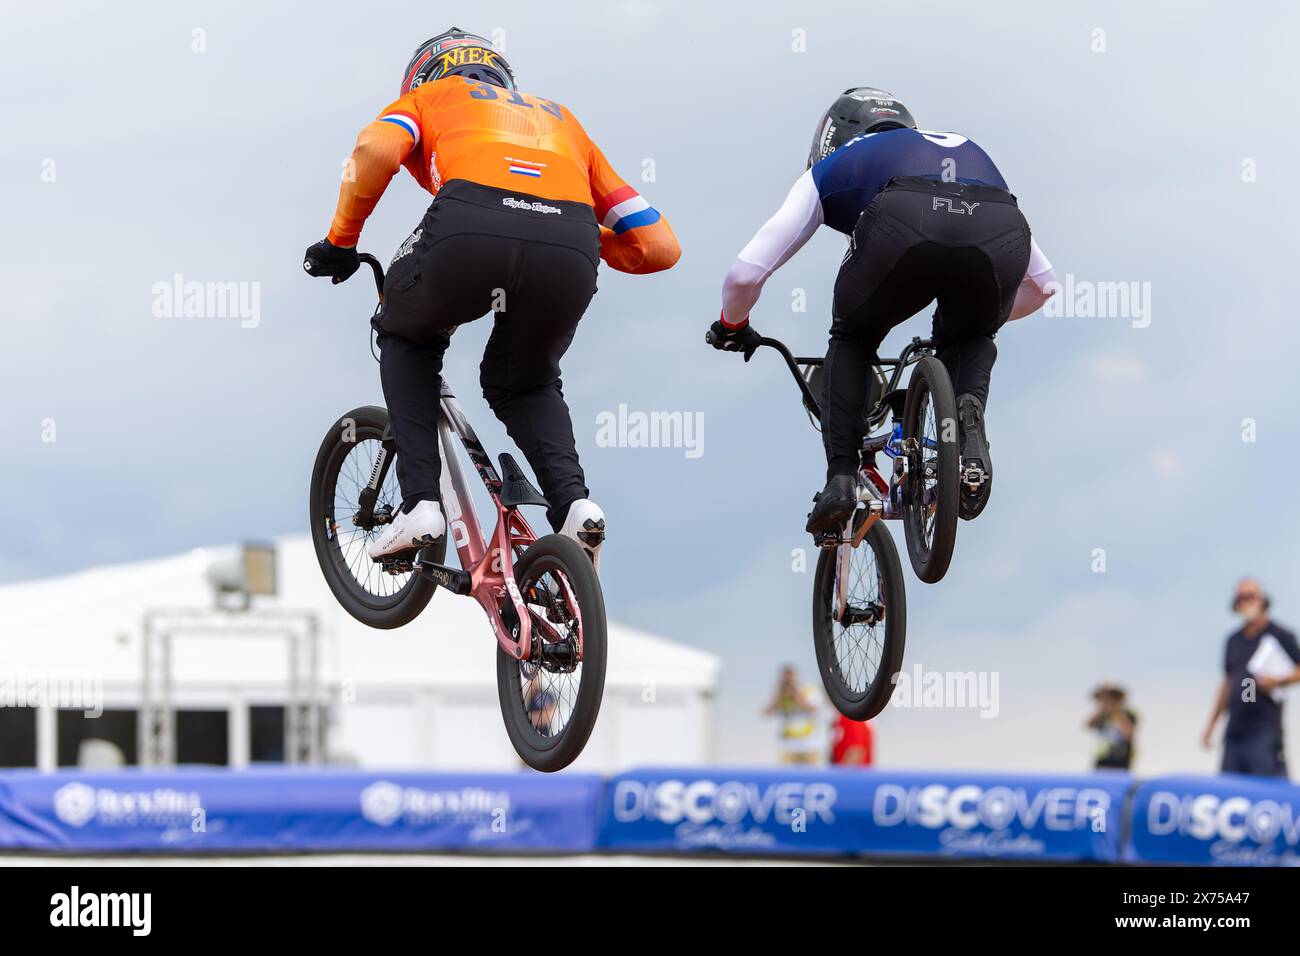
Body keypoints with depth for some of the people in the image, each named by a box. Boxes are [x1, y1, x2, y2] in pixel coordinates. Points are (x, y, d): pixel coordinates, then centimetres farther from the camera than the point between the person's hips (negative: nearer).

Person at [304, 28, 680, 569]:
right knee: (525, 383, 32)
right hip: (569, 255, 2)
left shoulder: (429, 97, 34)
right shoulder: (559, 118, 41)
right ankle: (572, 502, 5)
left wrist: (340, 243, 19)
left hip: (471, 229, -2)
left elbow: (376, 148, 7)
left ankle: (419, 504, 16)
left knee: (407, 339, 32)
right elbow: (659, 247, 33)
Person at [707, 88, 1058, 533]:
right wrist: (984, 315, 67)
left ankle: (841, 476, 11)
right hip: (1000, 236, 2)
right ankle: (969, 416, 4)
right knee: (970, 340, 34)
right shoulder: (964, 147, 45)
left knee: (851, 341, 29)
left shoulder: (831, 167, 37)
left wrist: (732, 326, 51)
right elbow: (1042, 283, 48)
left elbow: (746, 274, 29)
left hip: (903, 228, -2)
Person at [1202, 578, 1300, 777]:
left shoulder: (1280, 636, 0)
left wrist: (1278, 680, -20)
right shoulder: (1234, 640, 17)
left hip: (1265, 730, -6)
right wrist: (1211, 726, 23)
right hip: (1235, 732, 6)